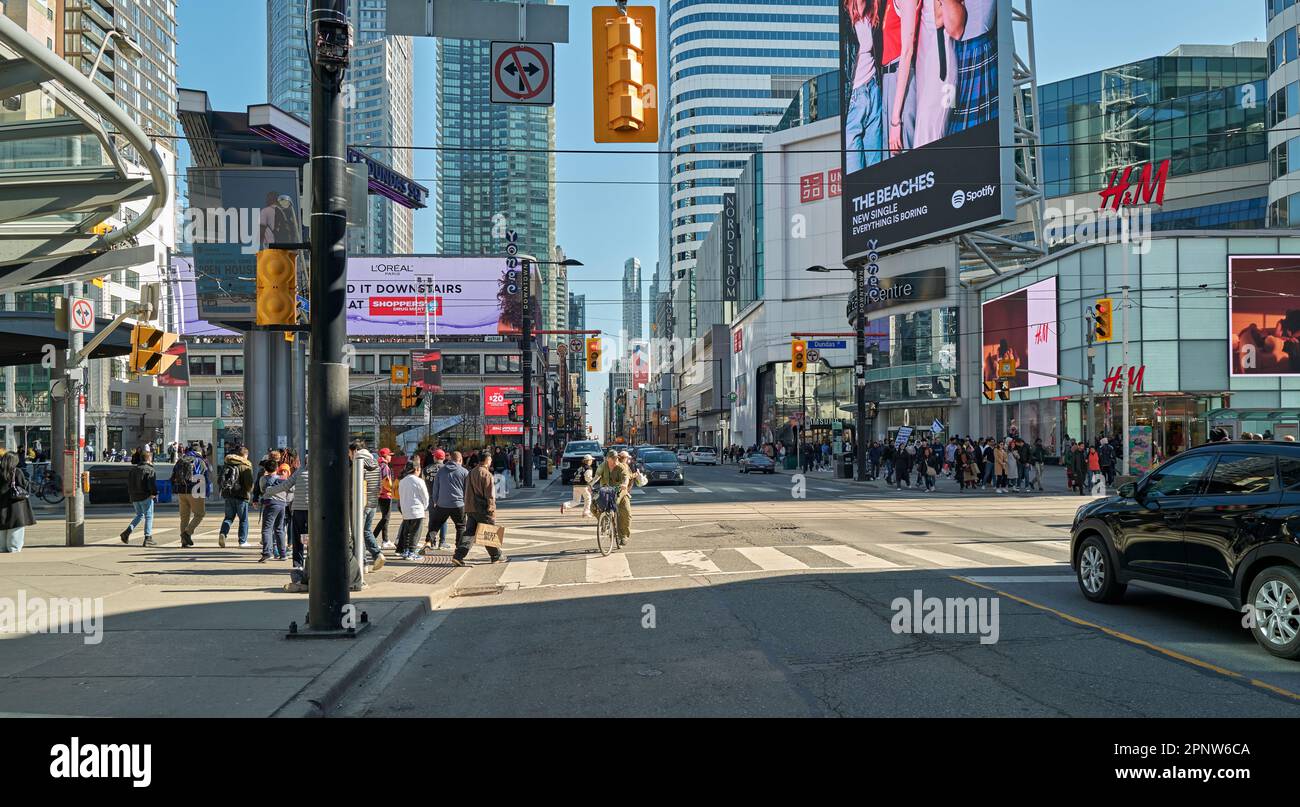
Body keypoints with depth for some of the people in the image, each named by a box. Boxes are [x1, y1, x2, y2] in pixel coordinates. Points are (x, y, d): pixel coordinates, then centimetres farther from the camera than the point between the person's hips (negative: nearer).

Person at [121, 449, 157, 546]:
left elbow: (129, 483, 15)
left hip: (134, 497, 7)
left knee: (139, 515, 21)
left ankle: (127, 531, 4)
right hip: (146, 497, -7)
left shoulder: (133, 469, 11)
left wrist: (131, 495, 20)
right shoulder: (149, 470, -11)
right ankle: (148, 538, -2)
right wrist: (154, 494, -12)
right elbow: (152, 484, -20)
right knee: (148, 517, 1)